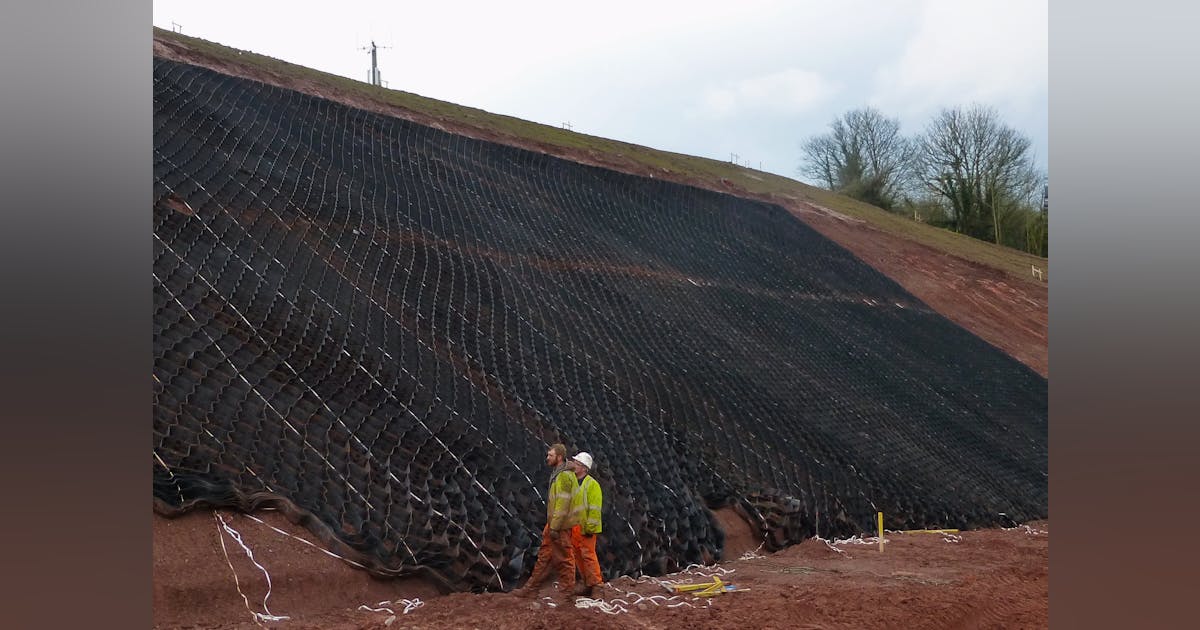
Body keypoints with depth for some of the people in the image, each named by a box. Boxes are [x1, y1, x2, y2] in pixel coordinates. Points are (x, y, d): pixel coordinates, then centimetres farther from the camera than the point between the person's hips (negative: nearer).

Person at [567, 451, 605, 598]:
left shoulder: (591, 484, -11)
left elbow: (595, 508, -16)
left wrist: (590, 527, -19)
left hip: (585, 527, -8)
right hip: (574, 527, 8)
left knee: (588, 554, -8)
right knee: (578, 555, 11)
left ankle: (596, 584, -1)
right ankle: (587, 583, 20)